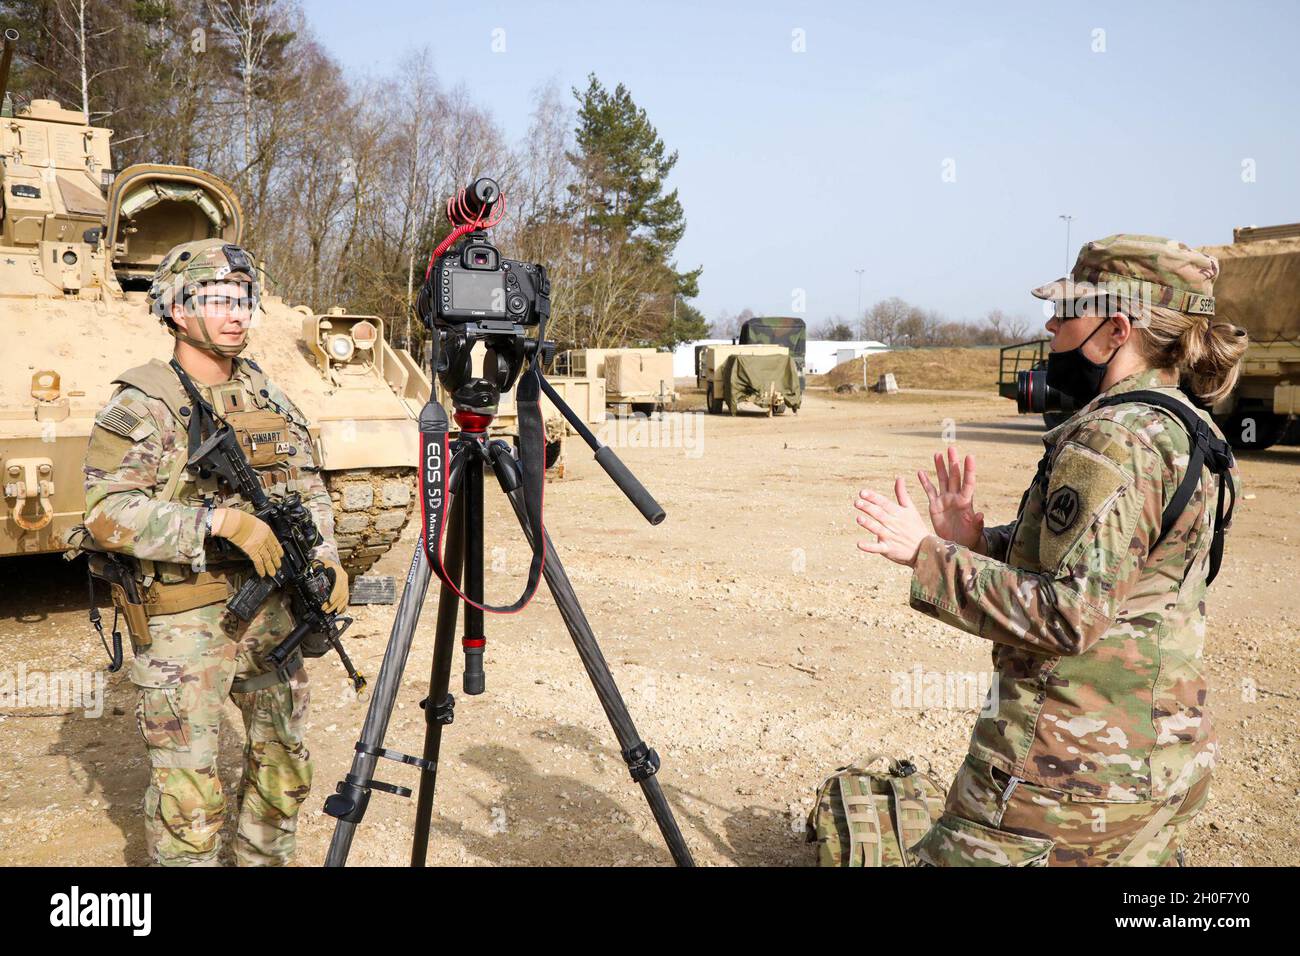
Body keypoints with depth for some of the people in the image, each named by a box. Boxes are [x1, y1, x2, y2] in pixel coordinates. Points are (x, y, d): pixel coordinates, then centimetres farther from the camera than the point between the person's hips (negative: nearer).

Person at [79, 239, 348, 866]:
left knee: (284, 763, 17)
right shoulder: (141, 406, -9)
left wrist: (325, 556, -3)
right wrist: (219, 519, -27)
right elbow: (106, 514, -19)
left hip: (271, 612, 6)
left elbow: (309, 488, 14)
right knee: (188, 795, 0)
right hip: (181, 621, -6)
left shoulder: (268, 398, 10)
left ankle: (264, 860, 37)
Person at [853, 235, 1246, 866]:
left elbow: (1068, 614, -25)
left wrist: (930, 556, -20)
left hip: (1073, 759, -10)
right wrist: (978, 543, 6)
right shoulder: (1185, 429, 10)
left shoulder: (1111, 441, -21)